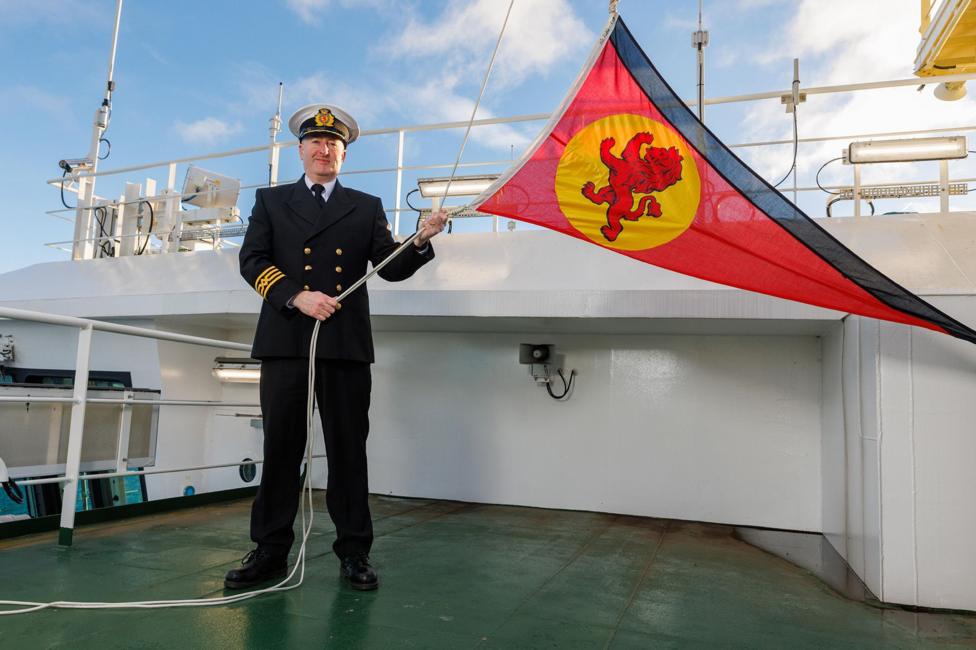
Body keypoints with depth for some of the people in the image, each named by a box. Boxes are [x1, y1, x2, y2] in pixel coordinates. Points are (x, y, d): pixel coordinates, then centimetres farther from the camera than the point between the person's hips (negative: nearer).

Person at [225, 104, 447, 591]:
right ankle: (270, 551, 17)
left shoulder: (366, 208, 16)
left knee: (348, 449, 4)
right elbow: (252, 260, 5)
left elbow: (390, 268, 8)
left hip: (345, 345, 0)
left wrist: (420, 241, -12)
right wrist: (297, 296, -10)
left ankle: (353, 552, 14)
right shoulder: (271, 201, 16)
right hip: (284, 341, 0)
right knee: (280, 448, 5)